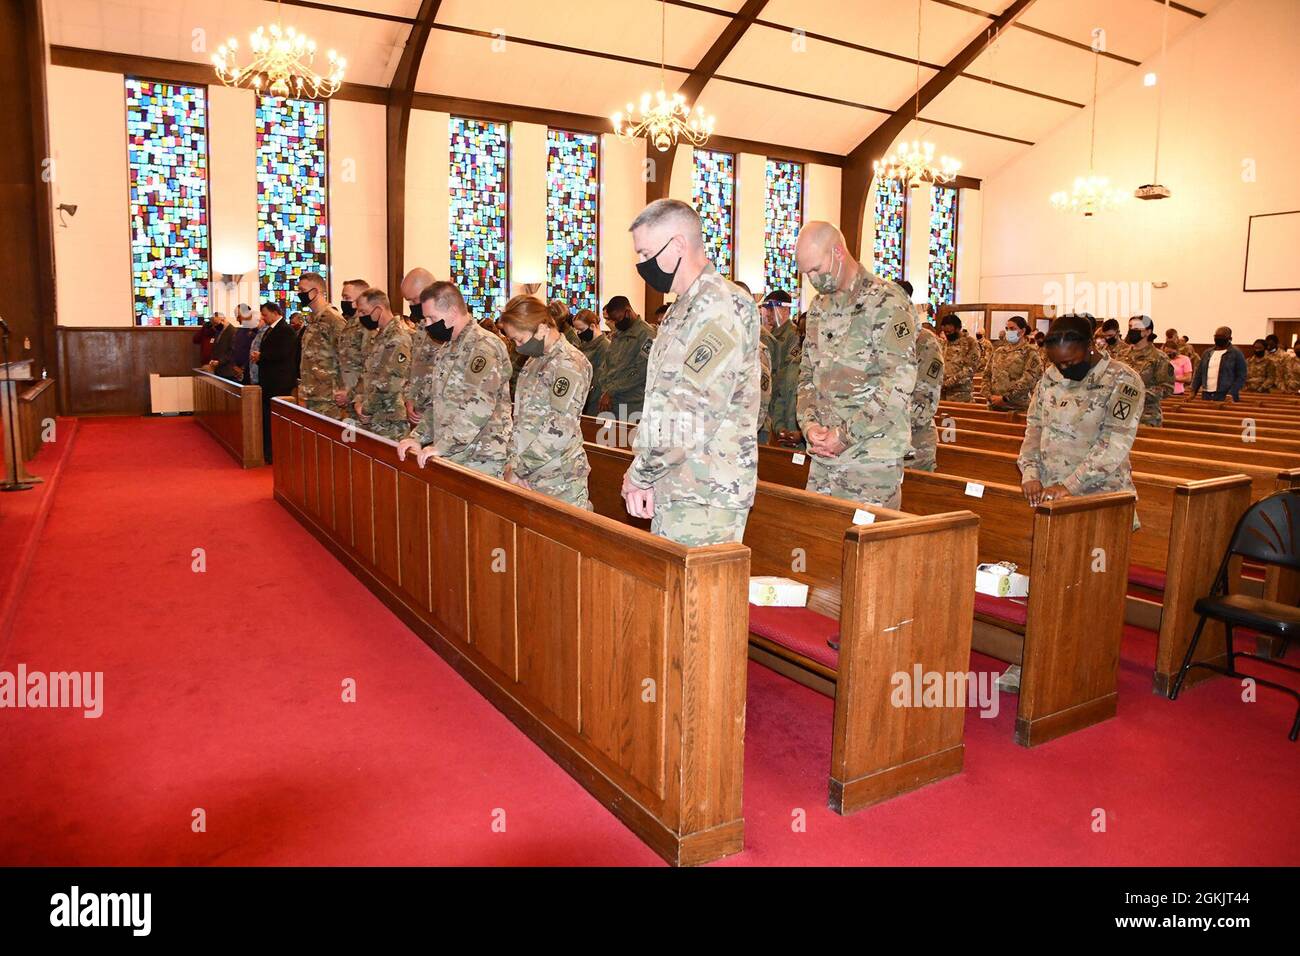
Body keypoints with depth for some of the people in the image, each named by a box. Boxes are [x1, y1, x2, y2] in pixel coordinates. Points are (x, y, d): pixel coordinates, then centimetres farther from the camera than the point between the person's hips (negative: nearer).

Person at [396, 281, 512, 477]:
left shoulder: (484, 345, -14)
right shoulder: (448, 349, 16)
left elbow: (478, 407, -24)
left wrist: (442, 446, -22)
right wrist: (417, 437, 7)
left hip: (480, 461, -8)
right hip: (451, 457, 8)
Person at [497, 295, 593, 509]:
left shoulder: (569, 364, -12)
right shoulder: (534, 360, 14)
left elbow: (560, 431, -19)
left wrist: (518, 467, -15)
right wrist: (512, 463, 4)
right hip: (530, 476, 8)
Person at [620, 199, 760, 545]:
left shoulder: (722, 308, -15)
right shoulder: (682, 311, 17)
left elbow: (691, 416, -22)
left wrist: (639, 475, -11)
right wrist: (644, 477, 9)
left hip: (703, 497, -9)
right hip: (672, 490, 9)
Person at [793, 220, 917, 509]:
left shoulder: (886, 301, -9)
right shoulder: (818, 307, 15)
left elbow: (899, 382, -17)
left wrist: (845, 435, -16)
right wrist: (809, 423, 0)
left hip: (872, 455, -7)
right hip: (823, 453, 7)